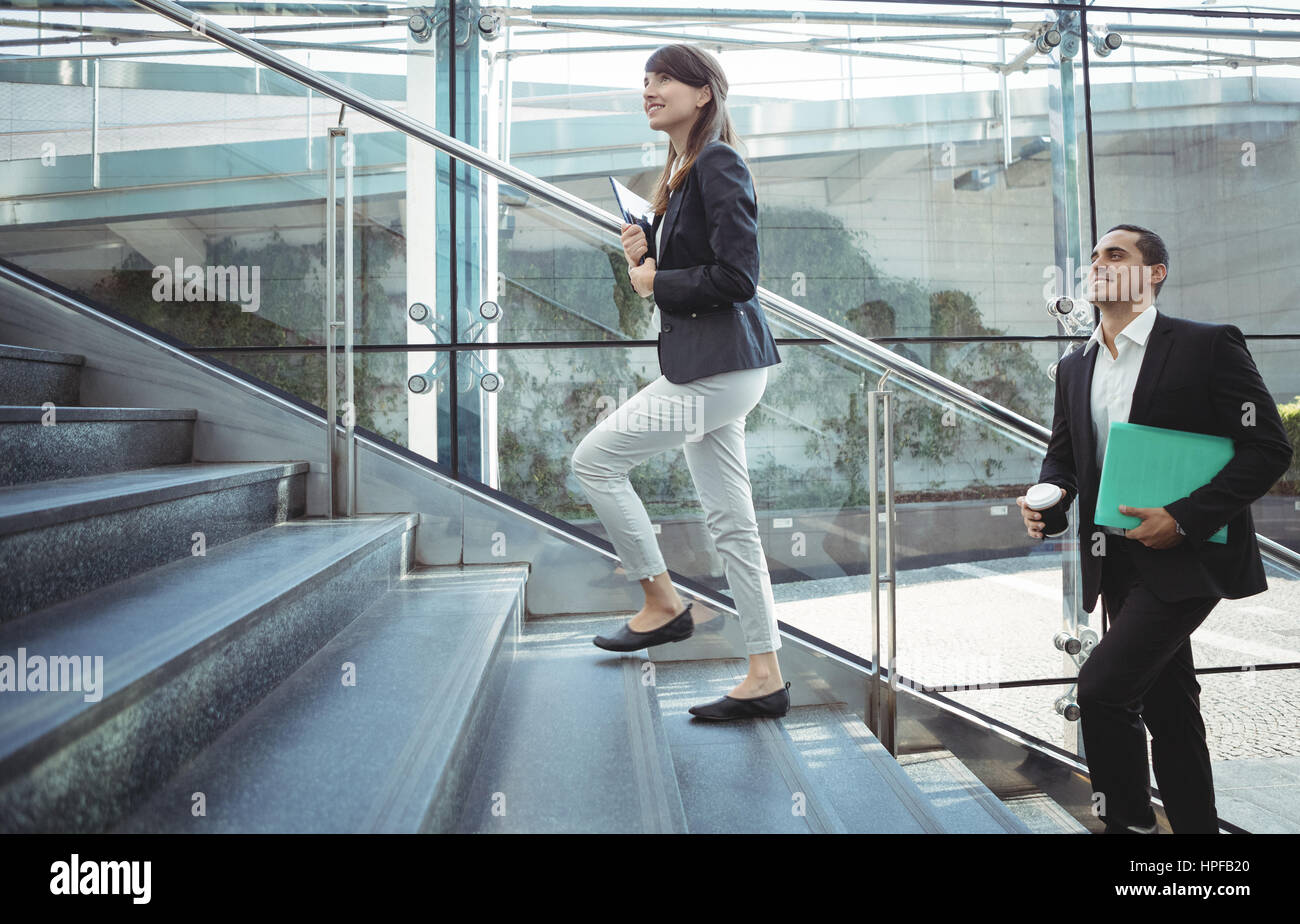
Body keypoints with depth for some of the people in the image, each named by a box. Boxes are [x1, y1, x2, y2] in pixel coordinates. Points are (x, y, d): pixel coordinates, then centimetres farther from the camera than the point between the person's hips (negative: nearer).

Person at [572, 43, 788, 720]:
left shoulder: (719, 164, -11)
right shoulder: (679, 174, 19)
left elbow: (736, 277, -20)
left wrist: (656, 284, -9)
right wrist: (643, 256, 4)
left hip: (718, 367, -10)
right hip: (707, 366, 10)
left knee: (594, 460, -2)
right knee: (729, 522, 9)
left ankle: (663, 604, 11)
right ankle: (766, 678, 17)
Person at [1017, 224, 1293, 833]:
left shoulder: (1208, 345, -8)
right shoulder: (1074, 368, 10)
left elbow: (1269, 448, -11)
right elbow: (1063, 454, 17)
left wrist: (1184, 518, -21)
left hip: (1185, 556, -6)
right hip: (1119, 561, 6)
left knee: (1103, 685, -16)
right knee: (1165, 703, 15)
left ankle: (1127, 821, 4)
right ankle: (1196, 824, 30)